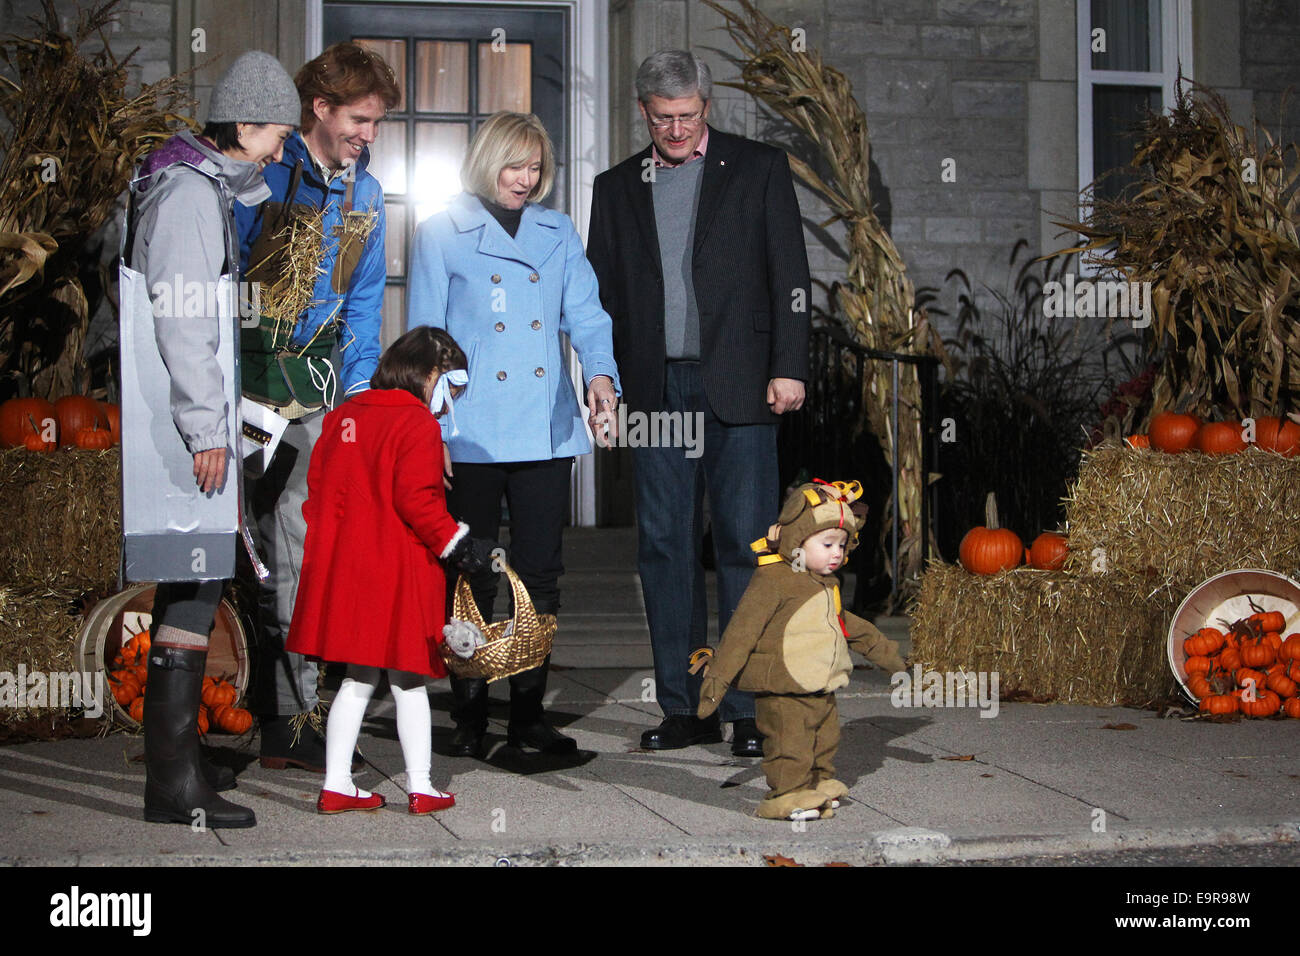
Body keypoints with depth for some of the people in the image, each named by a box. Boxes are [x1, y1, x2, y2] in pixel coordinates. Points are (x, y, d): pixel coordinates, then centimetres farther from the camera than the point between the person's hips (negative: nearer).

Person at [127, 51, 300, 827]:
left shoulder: (209, 186, 18)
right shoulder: (189, 193, -14)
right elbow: (180, 320, -23)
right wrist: (206, 427, -24)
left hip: (192, 421, 11)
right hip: (189, 424, -11)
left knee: (191, 578, 16)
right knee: (195, 584, -9)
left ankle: (175, 755, 27)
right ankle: (174, 782, -6)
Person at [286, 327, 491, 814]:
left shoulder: (340, 418, 12)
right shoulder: (417, 423, -11)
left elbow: (317, 489, 13)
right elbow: (416, 499, -19)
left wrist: (326, 550, 18)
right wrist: (456, 541, -10)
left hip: (341, 568, 7)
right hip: (399, 572, -7)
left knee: (358, 679, 14)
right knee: (409, 681, 4)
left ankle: (336, 784, 13)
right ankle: (420, 787, 9)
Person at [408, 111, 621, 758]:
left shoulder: (558, 233, 13)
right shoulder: (441, 234, 3)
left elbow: (584, 313, 4)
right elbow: (425, 336, 1)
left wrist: (601, 373, -16)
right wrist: (434, 428, -7)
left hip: (547, 431, 3)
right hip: (473, 435, -3)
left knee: (541, 575, 6)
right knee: (473, 577, 2)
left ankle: (528, 712, 16)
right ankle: (469, 716, 12)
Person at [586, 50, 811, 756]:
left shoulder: (759, 169, 7)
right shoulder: (617, 188, 15)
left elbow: (789, 275, 2)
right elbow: (602, 293, 16)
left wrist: (788, 368, -7)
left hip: (737, 386, -3)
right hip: (655, 390, 3)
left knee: (744, 544, -4)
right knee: (664, 547, 3)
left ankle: (749, 710, 2)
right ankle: (684, 708, 10)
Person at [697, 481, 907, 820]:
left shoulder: (825, 585, 15)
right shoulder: (772, 581, -14)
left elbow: (846, 624, 32)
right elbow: (743, 629, -16)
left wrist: (884, 651, 40)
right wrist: (718, 676, -18)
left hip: (821, 688, 9)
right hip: (783, 691, -9)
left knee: (825, 740, 15)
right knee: (790, 741, -6)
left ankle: (819, 787, 28)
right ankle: (787, 795, 5)